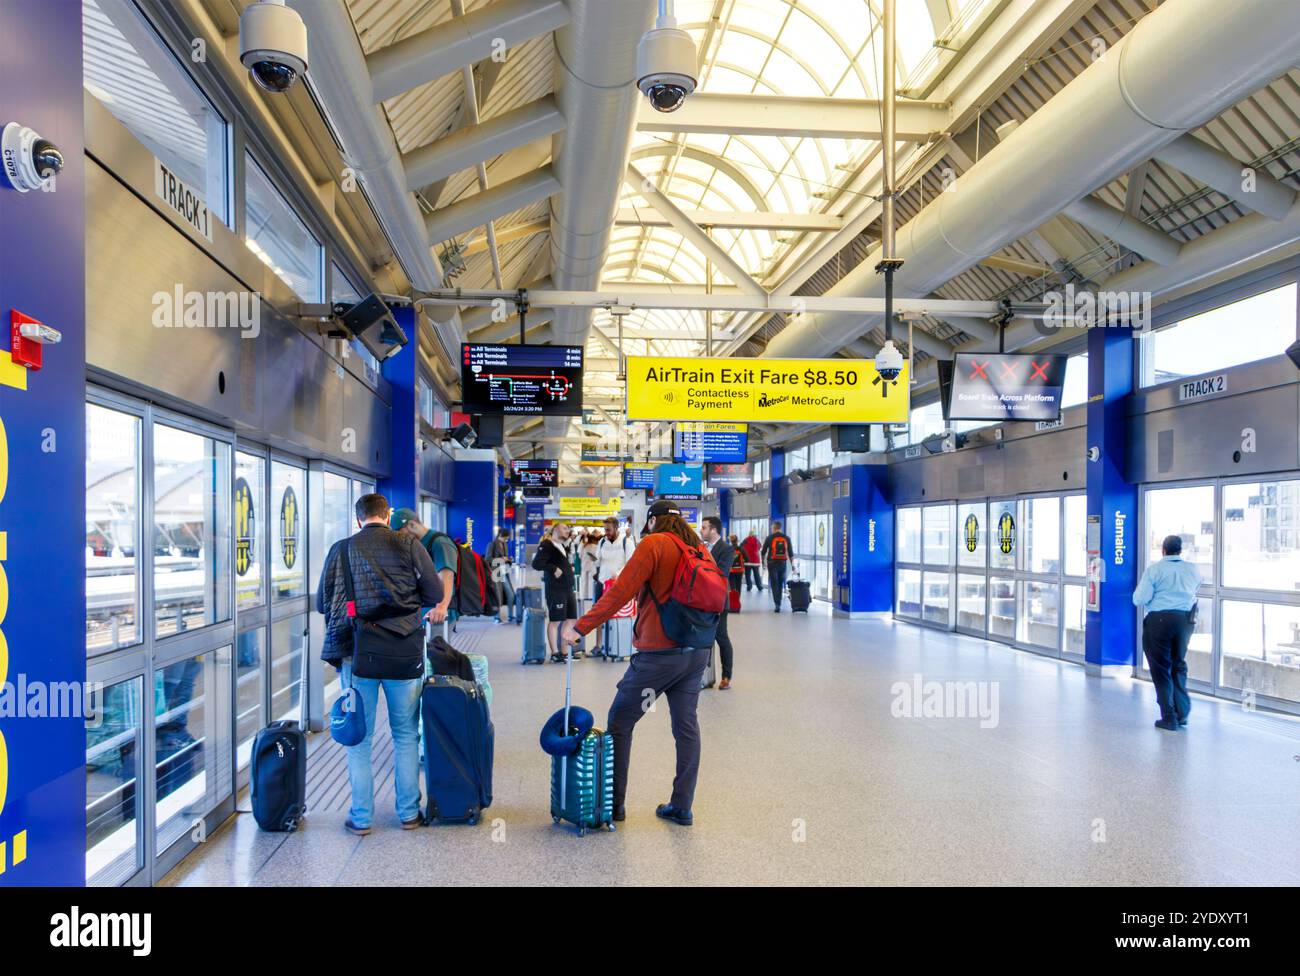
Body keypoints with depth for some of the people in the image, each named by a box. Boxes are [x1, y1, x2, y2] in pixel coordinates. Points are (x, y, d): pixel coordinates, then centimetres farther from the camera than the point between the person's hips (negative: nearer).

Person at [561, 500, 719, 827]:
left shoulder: (653, 544, -9)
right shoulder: (700, 547, 11)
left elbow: (619, 593, -15)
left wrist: (581, 627, -13)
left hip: (660, 652, -7)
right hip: (698, 651, 7)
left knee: (619, 723, 7)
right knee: (687, 725, 13)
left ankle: (613, 802, 12)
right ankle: (682, 807, 18)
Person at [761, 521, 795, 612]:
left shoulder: (770, 538, -3)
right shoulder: (786, 538, 3)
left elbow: (763, 552, 4)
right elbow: (791, 553, 4)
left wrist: (763, 561, 21)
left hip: (772, 563, -2)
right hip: (783, 563, 3)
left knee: (774, 584, 0)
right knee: (781, 584, 14)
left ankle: (777, 604, -13)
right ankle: (778, 604, 20)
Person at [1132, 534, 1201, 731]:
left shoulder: (1154, 569, -7)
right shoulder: (1192, 570, 7)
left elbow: (1139, 600, -10)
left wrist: (1141, 587, 9)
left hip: (1159, 620, -4)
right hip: (1185, 620, 4)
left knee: (1161, 668, 4)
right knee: (1179, 665, 19)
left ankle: (1169, 717, 3)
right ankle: (1182, 714, 19)